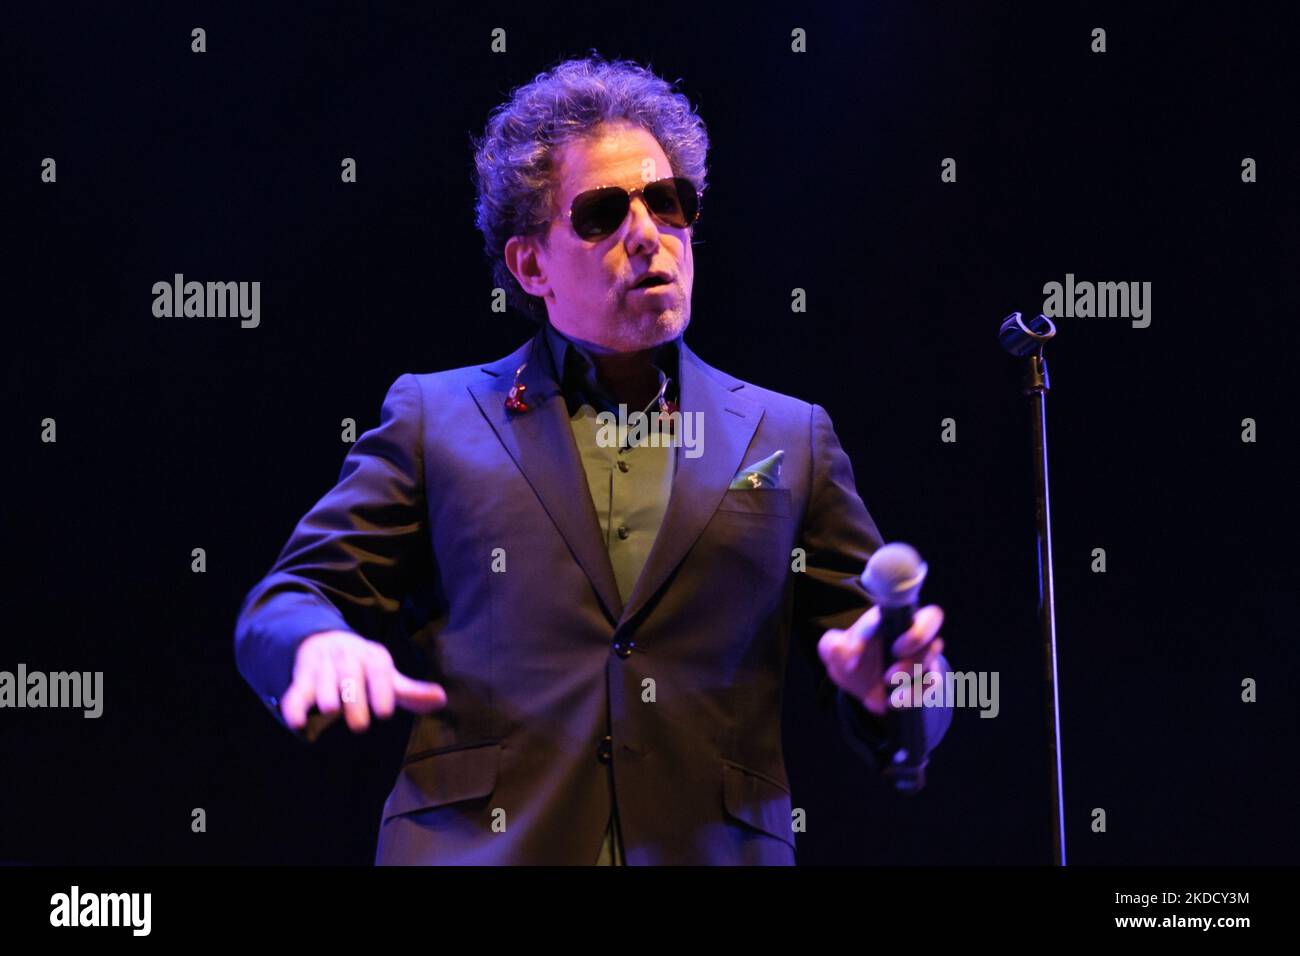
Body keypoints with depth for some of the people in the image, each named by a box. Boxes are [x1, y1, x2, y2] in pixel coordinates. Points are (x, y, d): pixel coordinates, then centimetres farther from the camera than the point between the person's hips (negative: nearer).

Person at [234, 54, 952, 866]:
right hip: (480, 845, -1)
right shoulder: (437, 417, 13)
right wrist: (321, 645, -13)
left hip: (711, 854, 1)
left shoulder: (790, 438, 16)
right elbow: (285, 602, 10)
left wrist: (893, 688, -10)